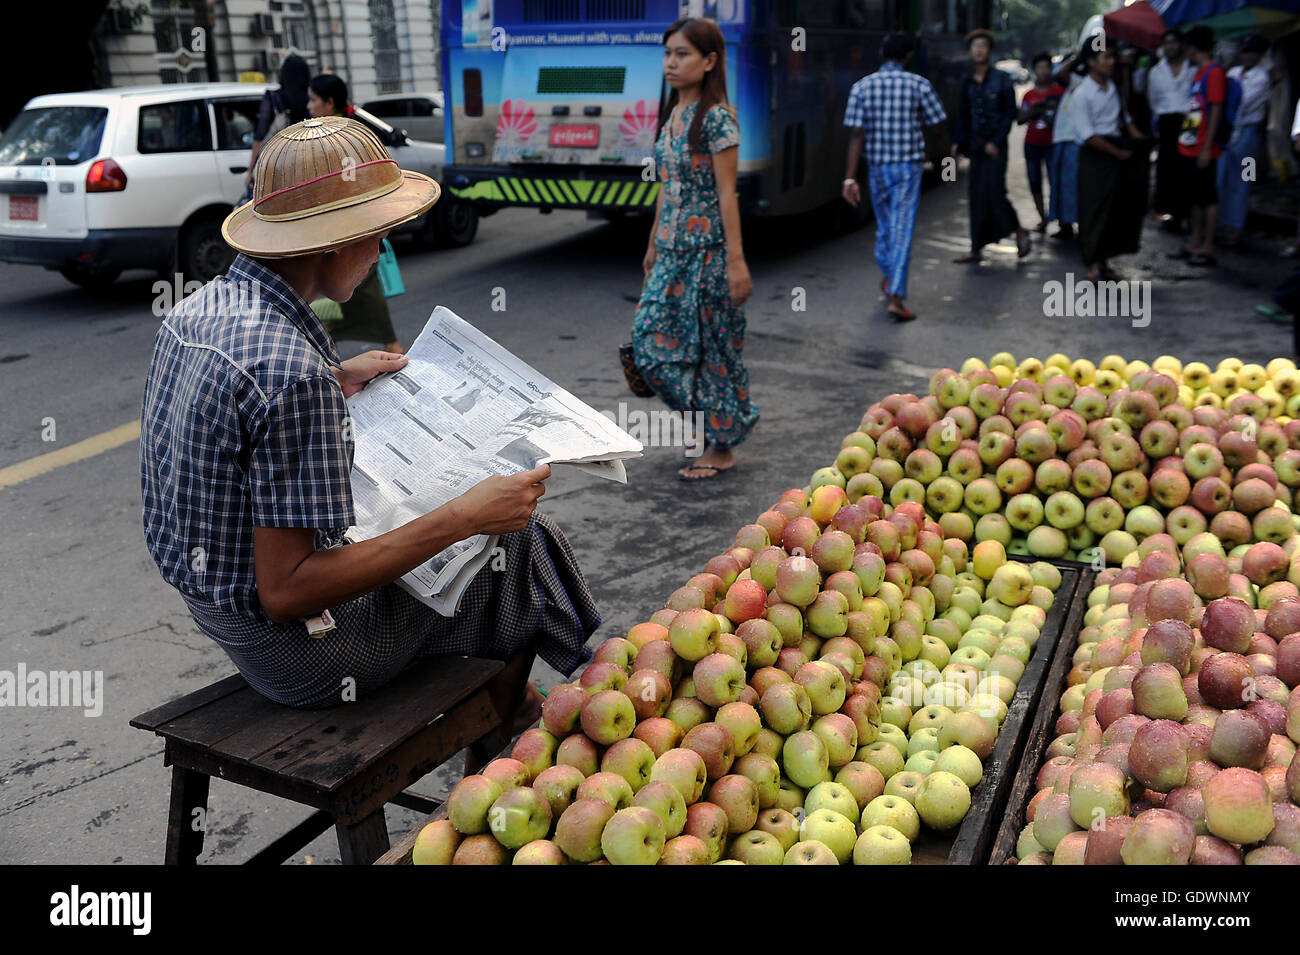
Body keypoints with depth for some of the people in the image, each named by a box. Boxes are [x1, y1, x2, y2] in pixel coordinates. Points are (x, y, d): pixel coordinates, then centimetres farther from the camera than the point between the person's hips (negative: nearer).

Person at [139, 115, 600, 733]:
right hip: (302, 655, -9)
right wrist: (463, 518, -29)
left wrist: (334, 382, 16)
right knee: (526, 547, 6)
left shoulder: (197, 308, -2)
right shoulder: (290, 368, -32)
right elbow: (286, 593, -31)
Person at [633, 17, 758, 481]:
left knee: (711, 343, 1)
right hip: (672, 248, 8)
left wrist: (736, 260, -17)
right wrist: (654, 243, 19)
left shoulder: (716, 117, -12)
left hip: (707, 248, -8)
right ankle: (703, 419, 24)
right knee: (651, 336, 5)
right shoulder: (672, 114, 11)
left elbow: (726, 193, -15)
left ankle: (721, 449, 15)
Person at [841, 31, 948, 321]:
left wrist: (850, 177, -8)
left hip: (877, 166, 3)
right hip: (909, 166, -2)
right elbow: (937, 123, 1)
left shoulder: (862, 86, -2)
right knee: (902, 228, -4)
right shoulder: (919, 85, -6)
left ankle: (888, 277, 40)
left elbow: (856, 134, -7)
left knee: (884, 224, 21)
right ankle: (895, 296, -13)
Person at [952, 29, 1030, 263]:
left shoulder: (1002, 79, -2)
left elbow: (1010, 113, -4)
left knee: (994, 192, -11)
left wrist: (996, 142, -13)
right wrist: (958, 142, 8)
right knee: (977, 196, 3)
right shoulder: (967, 81, 11)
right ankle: (976, 249, 7)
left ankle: (1020, 232, 11)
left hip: (995, 145, -4)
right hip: (976, 145, 4)